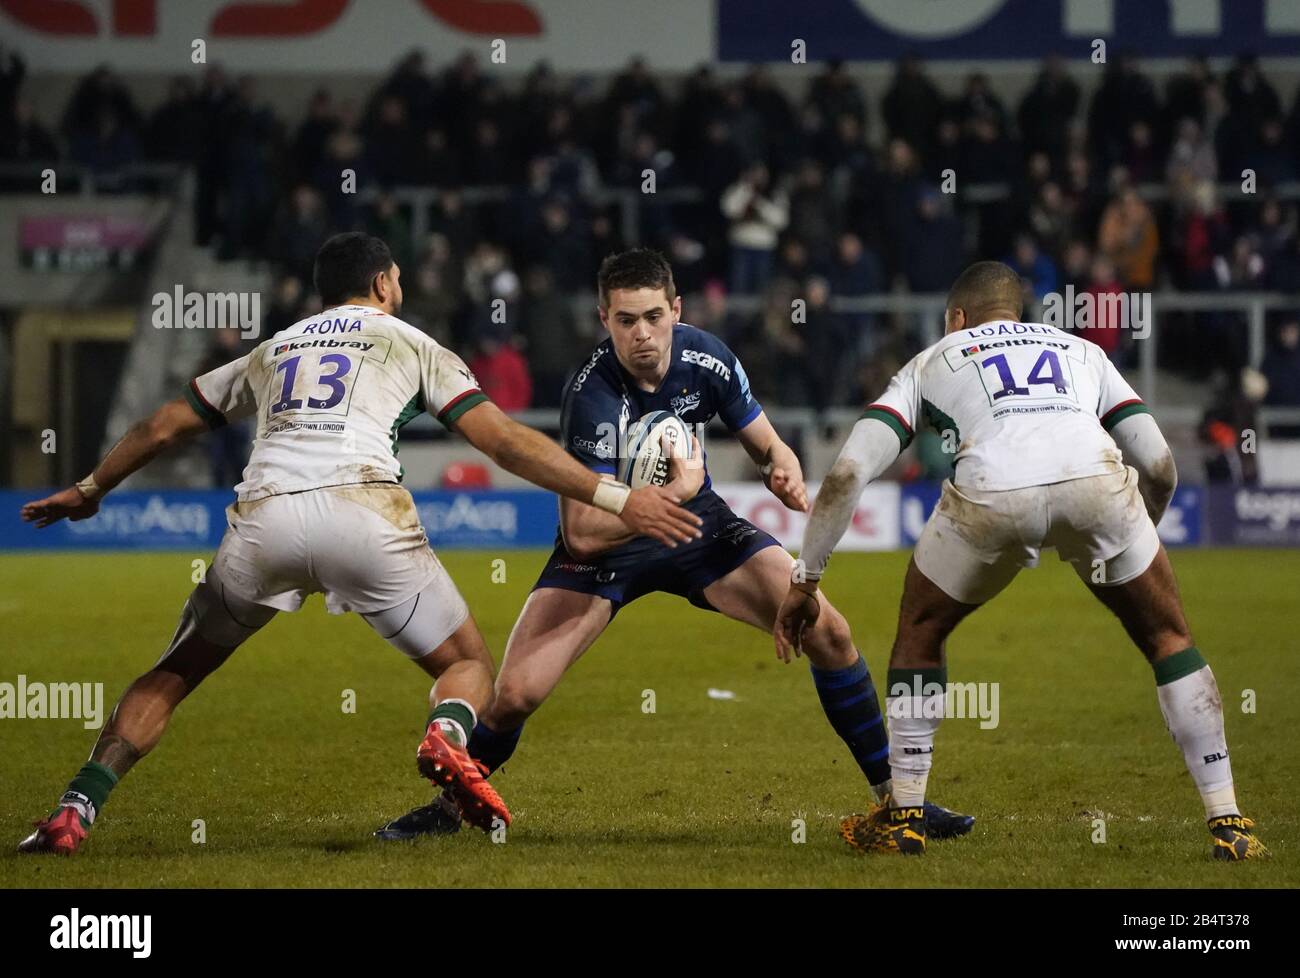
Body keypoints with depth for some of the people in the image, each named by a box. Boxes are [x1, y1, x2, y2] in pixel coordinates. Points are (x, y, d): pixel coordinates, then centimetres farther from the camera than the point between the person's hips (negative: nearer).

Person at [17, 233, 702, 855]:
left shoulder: (272, 351, 32)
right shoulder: (413, 346, 23)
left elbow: (162, 428, 40)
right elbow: (504, 443, 12)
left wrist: (88, 490, 55)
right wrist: (617, 499, 12)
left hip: (263, 517, 2)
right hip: (360, 507, -2)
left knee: (173, 674, 20)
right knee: (468, 663, 13)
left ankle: (75, 810, 2)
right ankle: (447, 735, -23)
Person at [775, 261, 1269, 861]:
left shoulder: (932, 362, 34)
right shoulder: (1081, 351, 38)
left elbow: (848, 473, 21)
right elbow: (1160, 468, 29)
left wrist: (804, 582, 26)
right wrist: (1137, 536, 48)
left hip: (991, 493, -1)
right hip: (1095, 480, 1)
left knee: (920, 632, 28)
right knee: (1167, 638, 23)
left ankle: (904, 817, 29)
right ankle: (1227, 823, 17)